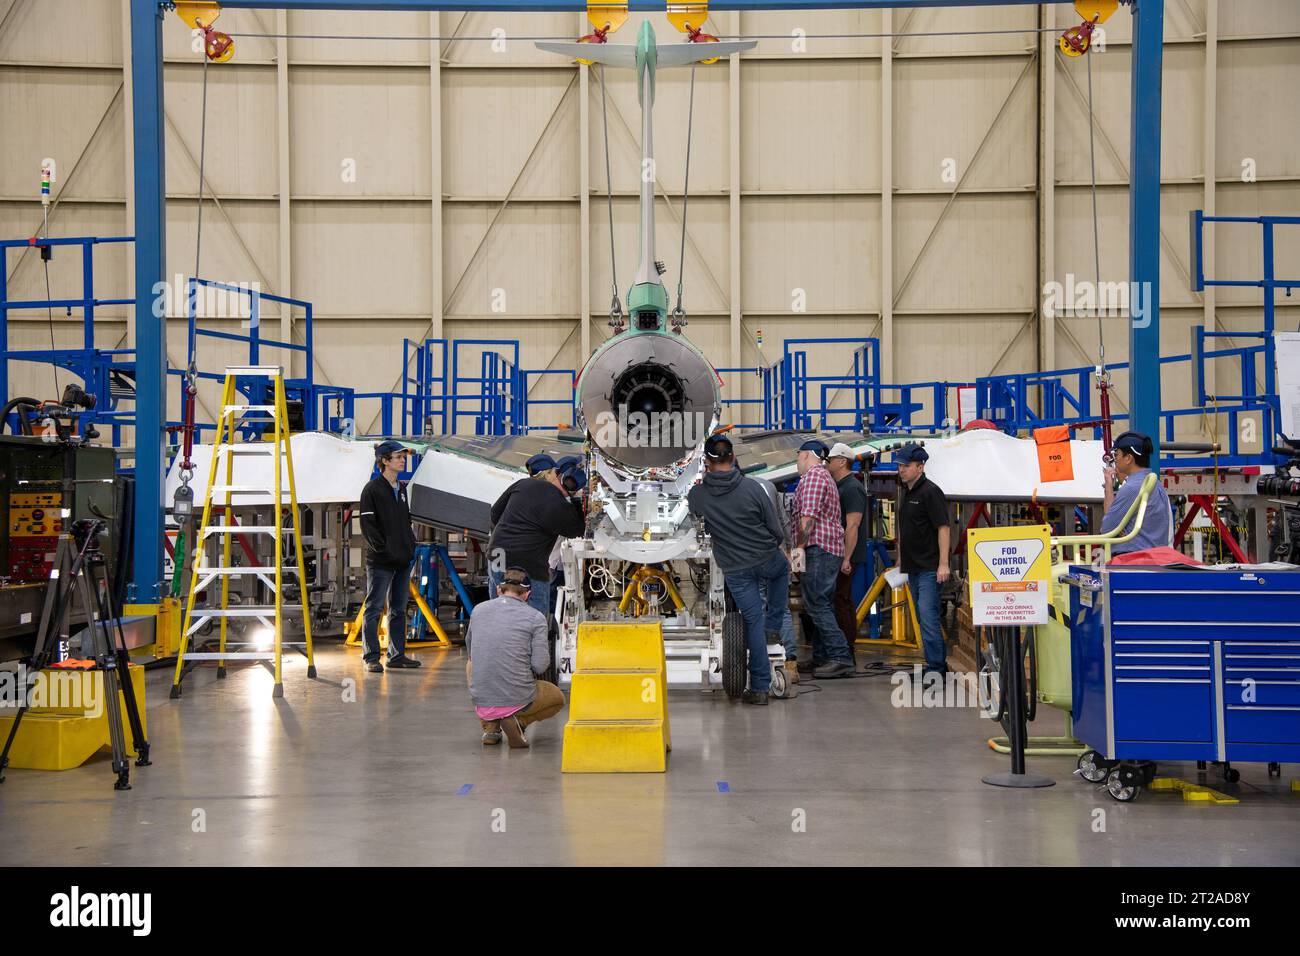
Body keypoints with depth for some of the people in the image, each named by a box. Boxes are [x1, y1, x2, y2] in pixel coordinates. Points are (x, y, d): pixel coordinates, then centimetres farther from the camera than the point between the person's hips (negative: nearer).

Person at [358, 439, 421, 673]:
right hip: (380, 562, -8)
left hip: (403, 560, 8)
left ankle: (397, 655, 18)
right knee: (374, 609, -3)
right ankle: (371, 658, 0)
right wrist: (383, 549, -16)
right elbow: (368, 525, -12)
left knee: (399, 610, 11)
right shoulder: (372, 489, -8)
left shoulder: (402, 489, 16)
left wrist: (411, 544, 11)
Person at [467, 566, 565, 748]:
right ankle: (519, 721, -1)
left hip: (481, 702, 3)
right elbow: (541, 666, -10)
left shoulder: (478, 610, 6)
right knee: (557, 698, 30)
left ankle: (490, 727, 16)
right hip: (519, 701, -3)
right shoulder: (535, 617, -5)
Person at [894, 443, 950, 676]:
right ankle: (940, 663, 20)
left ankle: (935, 667, -11)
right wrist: (901, 560, 21)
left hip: (930, 569, -9)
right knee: (923, 618, 12)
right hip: (913, 567, 9)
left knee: (928, 615, -14)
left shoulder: (930, 492, -12)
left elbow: (944, 528, -17)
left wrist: (943, 564, -22)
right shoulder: (905, 492, 15)